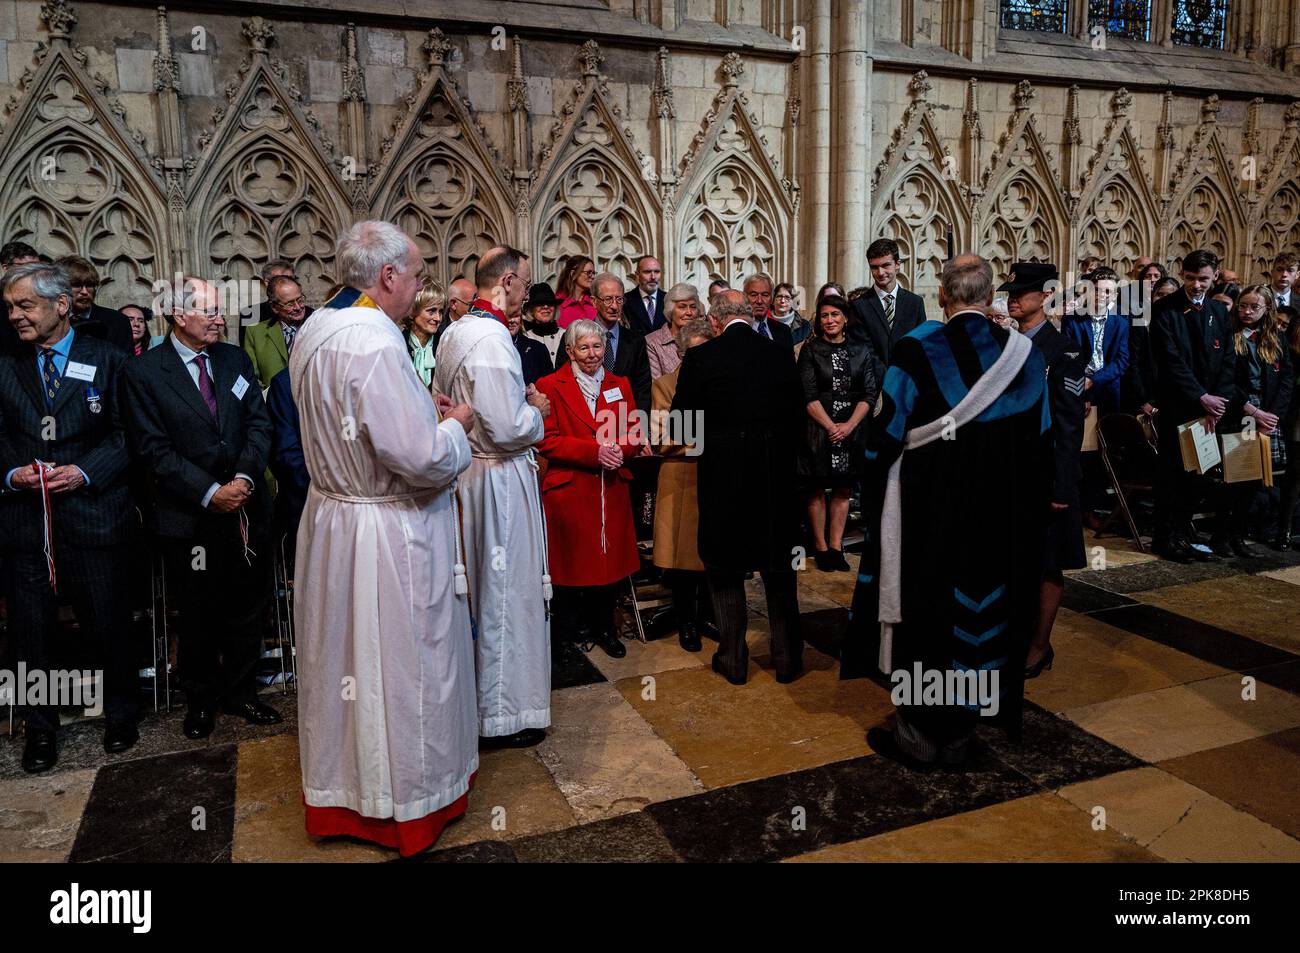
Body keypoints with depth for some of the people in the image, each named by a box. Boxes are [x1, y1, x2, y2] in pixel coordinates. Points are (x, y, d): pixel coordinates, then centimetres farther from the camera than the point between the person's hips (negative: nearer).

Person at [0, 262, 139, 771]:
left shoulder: (108, 359, 1)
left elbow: (127, 434, -3)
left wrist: (85, 472, -15)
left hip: (93, 515, -2)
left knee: (108, 625, 7)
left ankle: (119, 714, 28)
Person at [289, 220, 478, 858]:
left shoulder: (315, 332, 5)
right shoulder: (375, 341, -24)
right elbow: (423, 458, -27)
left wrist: (422, 413, 11)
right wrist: (455, 426, -8)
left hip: (330, 519, 9)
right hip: (390, 537, -9)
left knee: (345, 658, 21)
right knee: (399, 667, 8)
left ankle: (336, 792, 40)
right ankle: (409, 803, 28)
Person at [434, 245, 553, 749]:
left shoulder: (453, 333, 8)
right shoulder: (492, 338, -22)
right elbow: (507, 429, -27)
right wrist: (537, 410, -6)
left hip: (466, 472, 10)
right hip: (500, 478, -10)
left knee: (481, 589, 21)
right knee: (508, 594, 3)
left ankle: (476, 695, 37)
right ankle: (503, 715, 16)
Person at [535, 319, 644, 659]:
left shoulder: (619, 385, 15)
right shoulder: (550, 386, 0)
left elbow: (635, 435, 11)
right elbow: (547, 441, -8)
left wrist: (620, 451, -11)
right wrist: (595, 451, -17)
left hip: (612, 489, 4)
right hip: (569, 489, -4)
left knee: (612, 558, 5)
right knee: (572, 561, 2)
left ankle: (604, 627, 22)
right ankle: (571, 628, 22)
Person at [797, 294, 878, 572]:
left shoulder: (861, 350, 6)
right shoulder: (810, 350, 0)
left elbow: (870, 393, 1)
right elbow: (809, 395, -6)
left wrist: (848, 426, -10)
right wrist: (831, 426, -13)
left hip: (852, 430, 2)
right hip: (818, 428, -2)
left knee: (843, 490, 6)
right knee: (817, 490, 3)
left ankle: (836, 547, 13)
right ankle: (820, 547, 11)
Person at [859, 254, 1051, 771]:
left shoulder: (916, 351, -13)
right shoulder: (1025, 354, -1)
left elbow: (886, 437, -10)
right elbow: (1040, 443, 6)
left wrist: (874, 489, 6)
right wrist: (1024, 504, 17)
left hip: (928, 513, -3)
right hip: (1001, 516, 4)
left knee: (924, 611, 9)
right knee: (981, 610, 14)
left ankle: (919, 734, 20)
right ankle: (957, 736, 26)